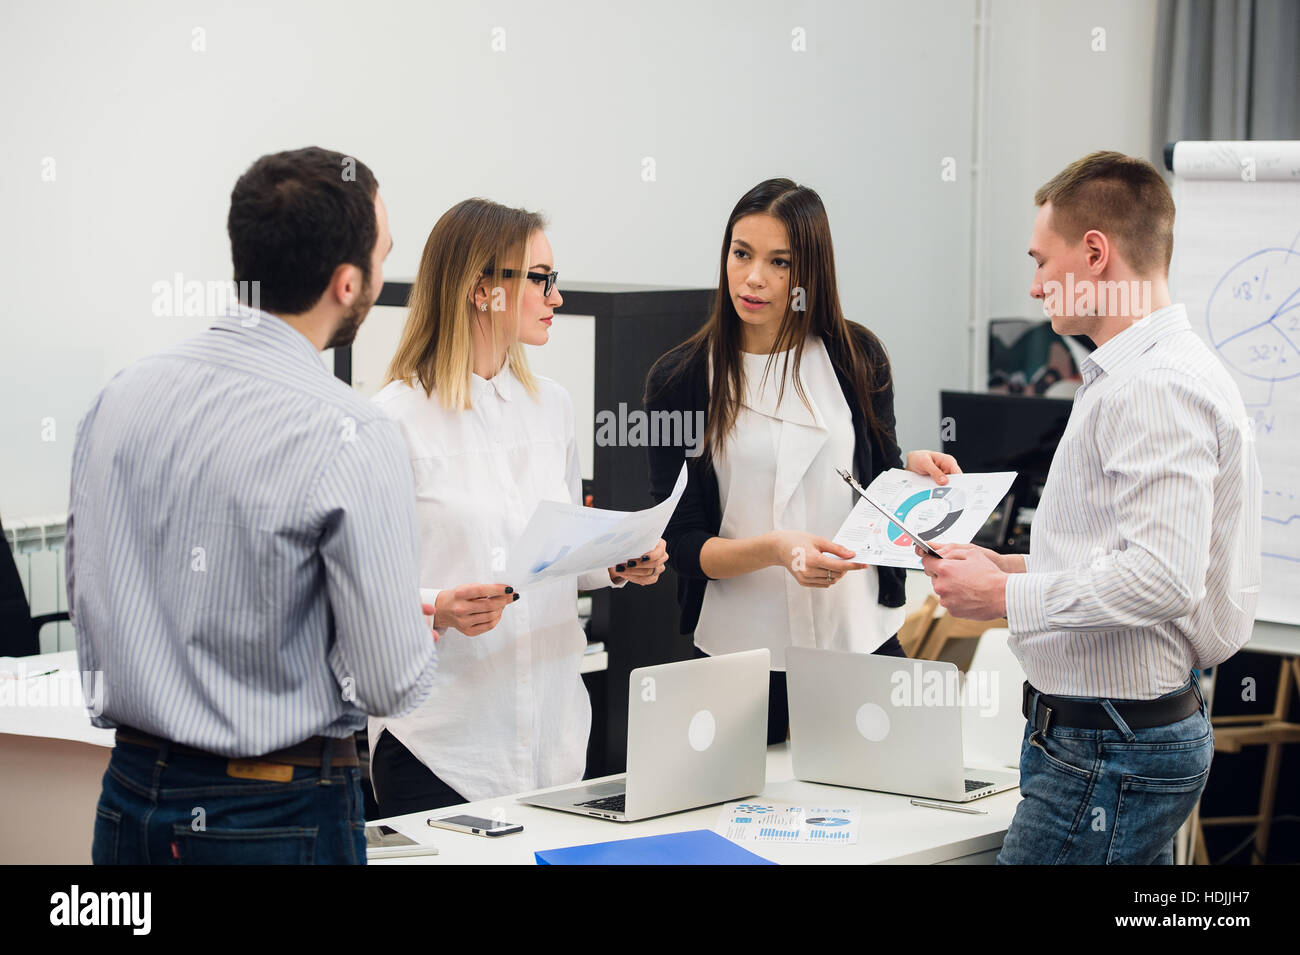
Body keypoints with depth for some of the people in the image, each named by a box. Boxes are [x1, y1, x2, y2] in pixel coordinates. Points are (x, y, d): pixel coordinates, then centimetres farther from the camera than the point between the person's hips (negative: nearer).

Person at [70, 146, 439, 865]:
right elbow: (393, 685, -15)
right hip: (280, 818, -6)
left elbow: (84, 611, 11)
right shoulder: (348, 437, -18)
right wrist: (428, 627, 6)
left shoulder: (118, 398, 1)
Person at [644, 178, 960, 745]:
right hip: (740, 649, -2)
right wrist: (774, 550, -24)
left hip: (859, 635, 2)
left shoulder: (857, 357, 3)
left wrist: (912, 469, -7)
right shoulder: (678, 379, -3)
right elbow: (680, 543, -7)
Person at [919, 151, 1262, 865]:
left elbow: (1163, 577, -27)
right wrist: (1012, 568, 15)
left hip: (1109, 750, -11)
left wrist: (1005, 597, -17)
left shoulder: (1158, 389, -17)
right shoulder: (1128, 376, 18)